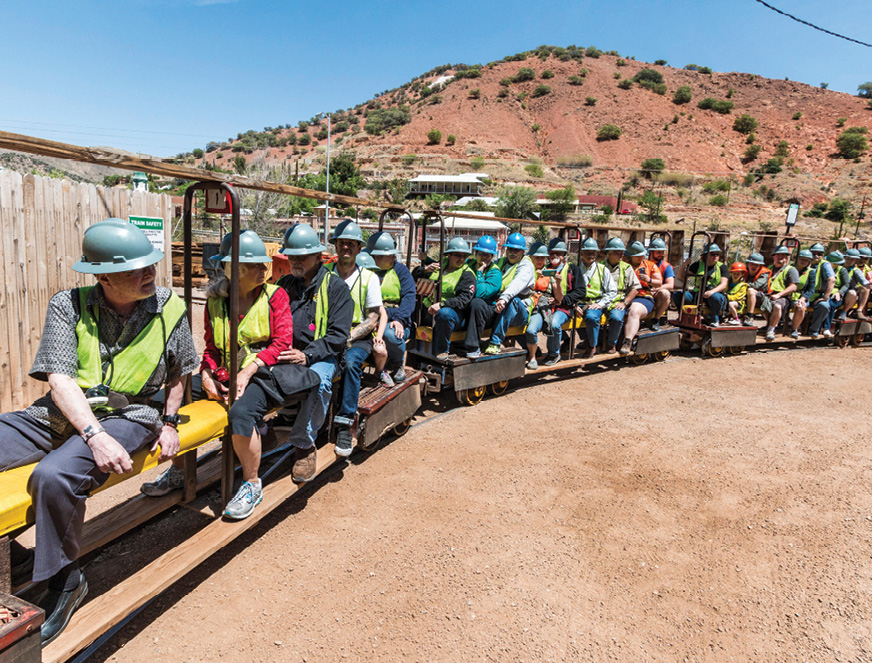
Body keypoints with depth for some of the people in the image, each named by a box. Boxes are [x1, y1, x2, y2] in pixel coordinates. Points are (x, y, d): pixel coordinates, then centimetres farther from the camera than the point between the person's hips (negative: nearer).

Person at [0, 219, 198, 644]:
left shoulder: (168, 309, 0)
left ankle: (63, 579, -5)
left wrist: (170, 422, 9)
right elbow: (59, 380, -12)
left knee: (54, 475, -31)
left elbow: (180, 371, 17)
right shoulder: (68, 306, -3)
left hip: (126, 416, -2)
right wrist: (95, 436, -26)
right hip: (58, 413, 3)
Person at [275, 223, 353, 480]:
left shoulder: (335, 287, 0)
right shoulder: (285, 284, 15)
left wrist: (306, 356, -22)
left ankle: (303, 445, -15)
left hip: (321, 356, -4)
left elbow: (338, 336, -8)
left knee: (319, 380, -35)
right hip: (285, 354, 4)